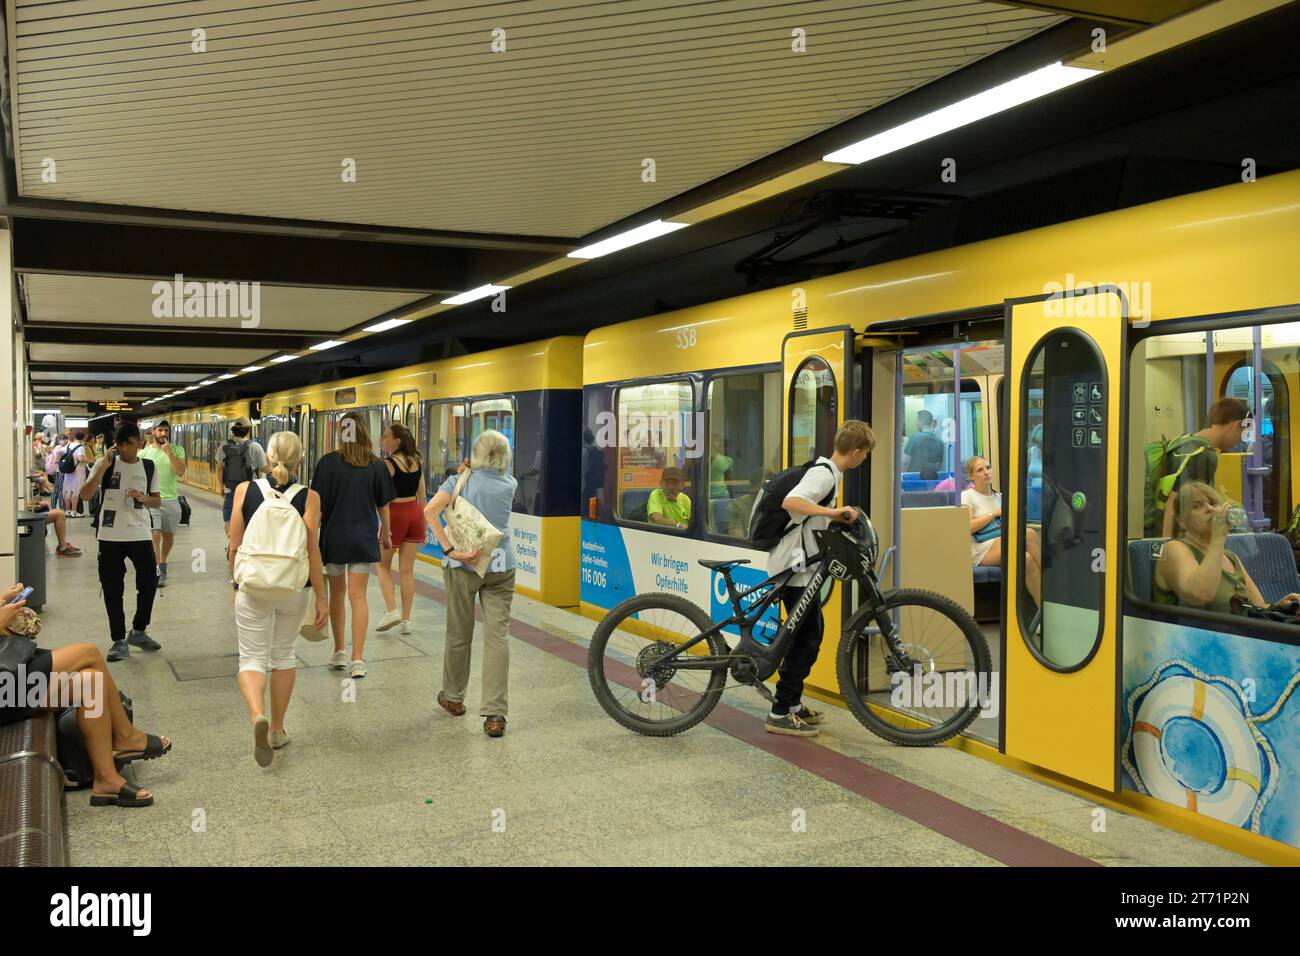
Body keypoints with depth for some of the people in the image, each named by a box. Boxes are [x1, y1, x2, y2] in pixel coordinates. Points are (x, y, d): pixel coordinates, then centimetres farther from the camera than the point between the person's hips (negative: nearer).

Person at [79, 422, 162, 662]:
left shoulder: (149, 466, 5)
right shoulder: (106, 463, -2)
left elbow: (157, 501, 11)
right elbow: (85, 495, -10)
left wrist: (142, 498, -11)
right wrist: (103, 467, -18)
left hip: (140, 534, 2)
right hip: (111, 535, -2)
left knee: (149, 582, 3)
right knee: (112, 588, 2)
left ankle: (138, 632, 23)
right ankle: (119, 640, 11)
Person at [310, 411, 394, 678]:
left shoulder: (328, 463, -8)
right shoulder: (376, 465, -2)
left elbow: (318, 504, -7)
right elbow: (383, 505, 6)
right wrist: (386, 534, 20)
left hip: (334, 537, -1)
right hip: (364, 538, 1)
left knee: (337, 594, 15)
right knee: (358, 597, 2)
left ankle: (339, 653, 27)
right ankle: (357, 659, -4)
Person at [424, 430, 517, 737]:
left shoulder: (461, 481, -3)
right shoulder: (509, 485, 3)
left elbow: (431, 510, -17)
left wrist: (449, 549, -17)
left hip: (464, 565, 0)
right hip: (501, 567, 1)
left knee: (459, 634, 14)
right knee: (498, 635, -3)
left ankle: (453, 698, 33)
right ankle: (494, 714, -9)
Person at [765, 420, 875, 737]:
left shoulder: (826, 471, 14)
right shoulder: (824, 474, -17)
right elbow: (790, 502, -35)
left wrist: (839, 517, 27)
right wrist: (834, 512, -38)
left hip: (798, 565, 10)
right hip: (795, 568, -10)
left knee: (809, 635, 17)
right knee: (807, 639, -5)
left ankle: (793, 703, 27)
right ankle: (780, 715, 1)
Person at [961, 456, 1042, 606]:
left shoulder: (999, 496, 22)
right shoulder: (967, 496, 4)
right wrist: (994, 513, -8)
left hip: (1003, 546, 6)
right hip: (980, 552, -6)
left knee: (1028, 559, -33)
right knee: (1029, 534, -31)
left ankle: (1044, 608, -33)